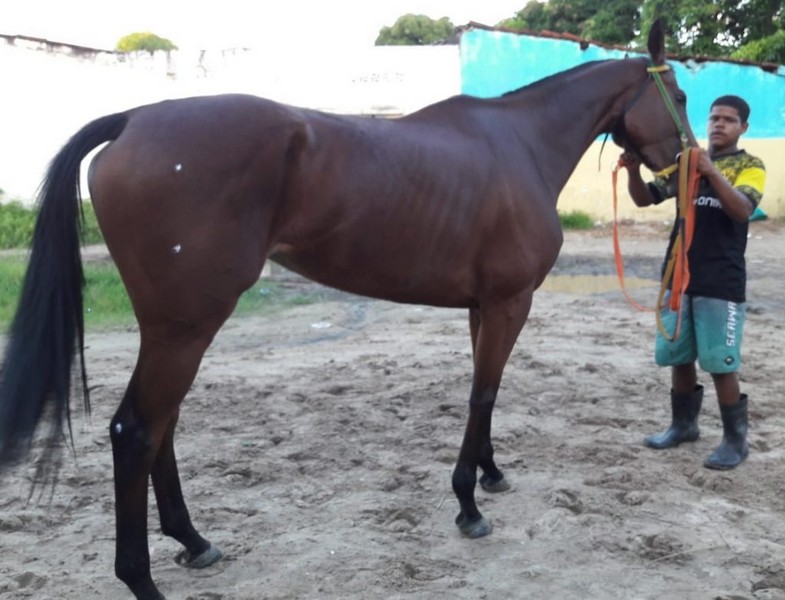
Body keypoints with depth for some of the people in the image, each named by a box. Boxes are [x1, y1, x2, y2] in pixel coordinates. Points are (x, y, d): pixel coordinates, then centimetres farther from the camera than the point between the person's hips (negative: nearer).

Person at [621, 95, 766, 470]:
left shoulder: (750, 166, -2)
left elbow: (742, 210, -20)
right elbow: (645, 199, 6)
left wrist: (712, 172, -32)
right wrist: (634, 171, -13)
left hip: (721, 284, -5)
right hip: (678, 277, 5)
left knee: (720, 364, -4)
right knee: (678, 357, 13)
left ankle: (736, 439, 9)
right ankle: (683, 424, 30)